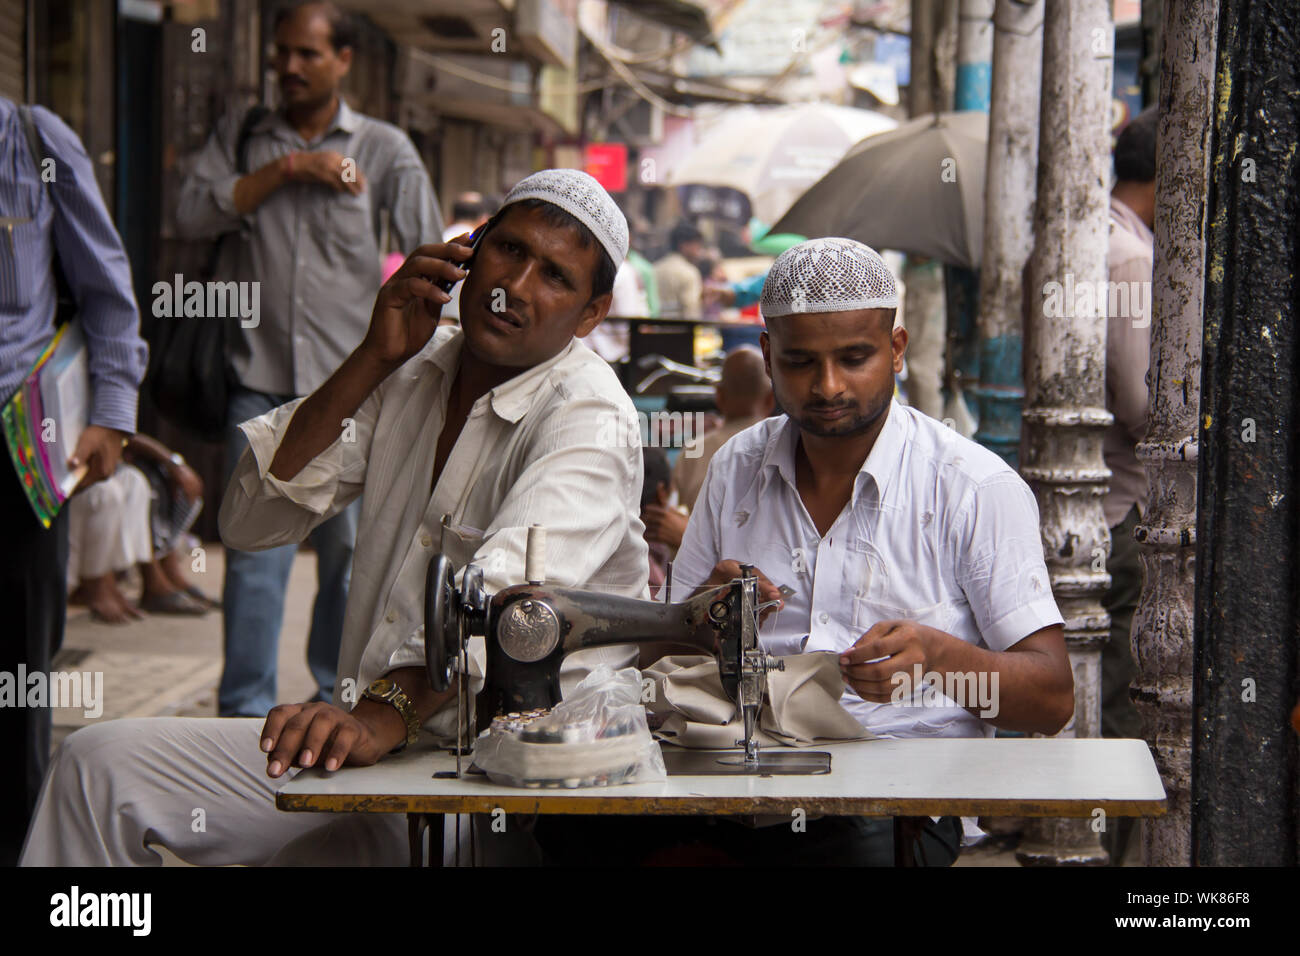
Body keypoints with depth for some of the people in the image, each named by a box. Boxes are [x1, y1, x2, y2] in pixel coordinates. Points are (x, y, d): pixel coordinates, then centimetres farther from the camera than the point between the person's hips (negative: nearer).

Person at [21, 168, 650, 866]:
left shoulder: (591, 420, -10)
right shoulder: (412, 374, 11)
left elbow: (505, 594, -29)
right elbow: (250, 521, 4)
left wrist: (385, 711, -44)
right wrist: (372, 361, -4)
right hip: (376, 740, 7)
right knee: (98, 764, -7)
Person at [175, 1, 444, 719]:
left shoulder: (383, 149, 7)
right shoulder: (240, 139, 12)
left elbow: (429, 256, 5)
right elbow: (193, 215, -3)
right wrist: (289, 168, -8)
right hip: (260, 377, 0)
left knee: (349, 548, 5)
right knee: (254, 551, -7)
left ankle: (339, 696, 19)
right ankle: (245, 708, -4)